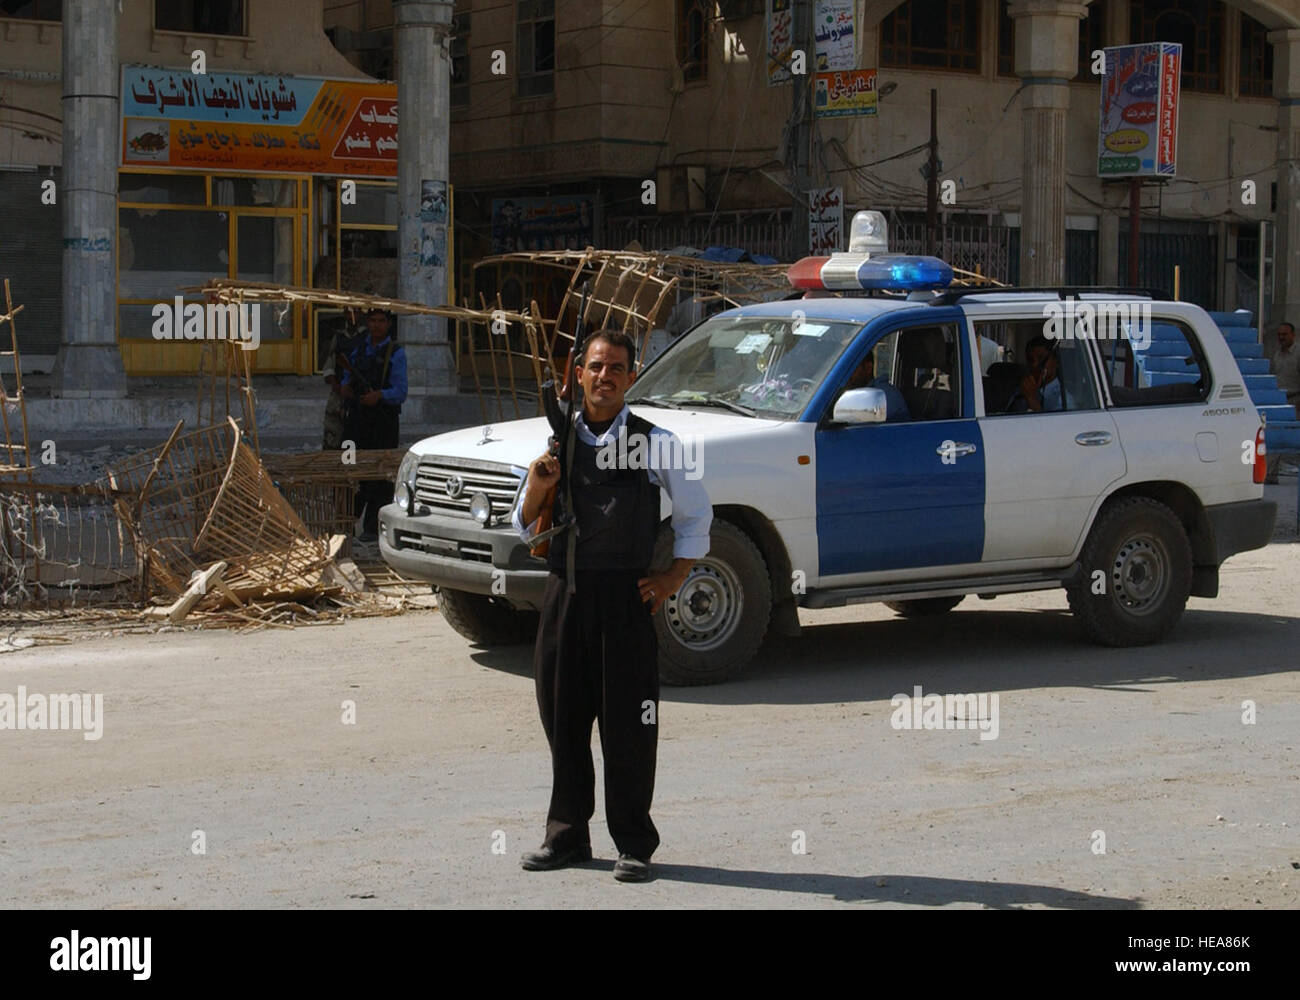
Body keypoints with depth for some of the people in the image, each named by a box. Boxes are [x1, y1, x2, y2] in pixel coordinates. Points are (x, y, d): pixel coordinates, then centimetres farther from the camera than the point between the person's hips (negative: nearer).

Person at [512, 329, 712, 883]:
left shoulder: (656, 443, 2)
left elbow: (696, 515, 12)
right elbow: (526, 528, 13)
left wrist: (673, 578, 2)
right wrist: (536, 488, -7)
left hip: (627, 595, -3)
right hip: (565, 591, 3)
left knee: (628, 723, -2)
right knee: (563, 717, 10)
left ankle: (633, 844, 8)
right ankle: (567, 834, 23)